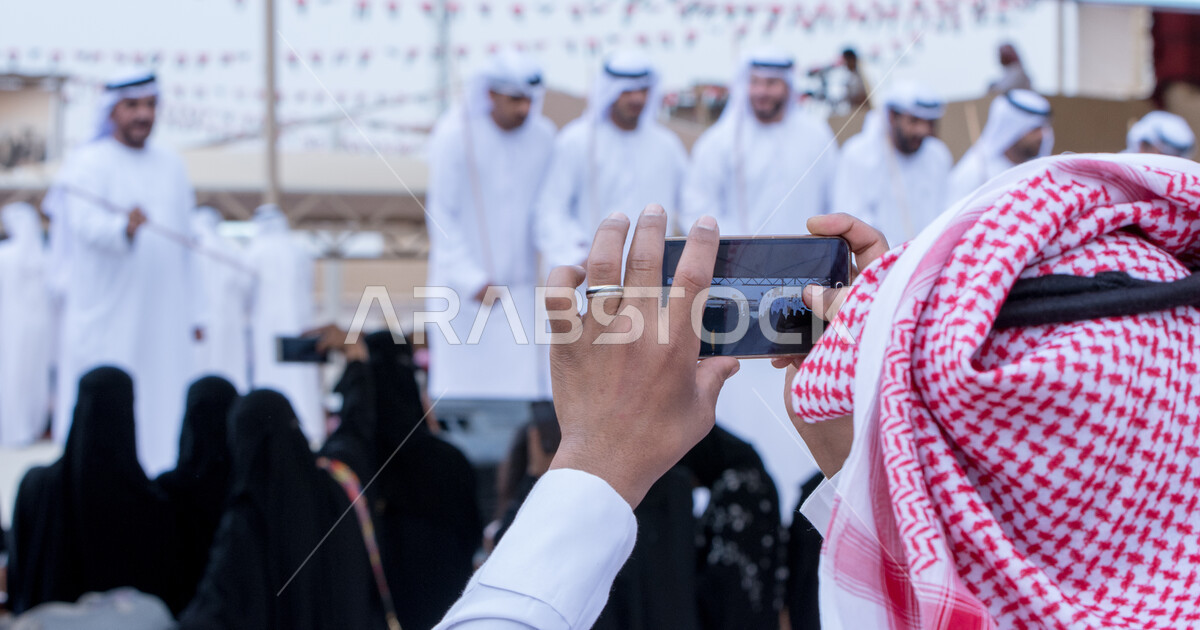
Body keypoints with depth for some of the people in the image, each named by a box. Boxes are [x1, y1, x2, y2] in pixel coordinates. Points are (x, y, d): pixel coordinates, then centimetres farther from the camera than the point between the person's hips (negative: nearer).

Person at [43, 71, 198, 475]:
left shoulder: (171, 168, 14)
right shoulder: (89, 164, -5)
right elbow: (87, 223, -23)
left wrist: (190, 309, 14)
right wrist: (125, 227, -44)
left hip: (163, 315, 5)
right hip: (106, 313, -5)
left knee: (162, 408, 3)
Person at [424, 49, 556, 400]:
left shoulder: (543, 136, 3)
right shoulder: (455, 135, -10)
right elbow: (441, 214, -9)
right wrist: (471, 281, -14)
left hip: (520, 286, 4)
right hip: (463, 288, -4)